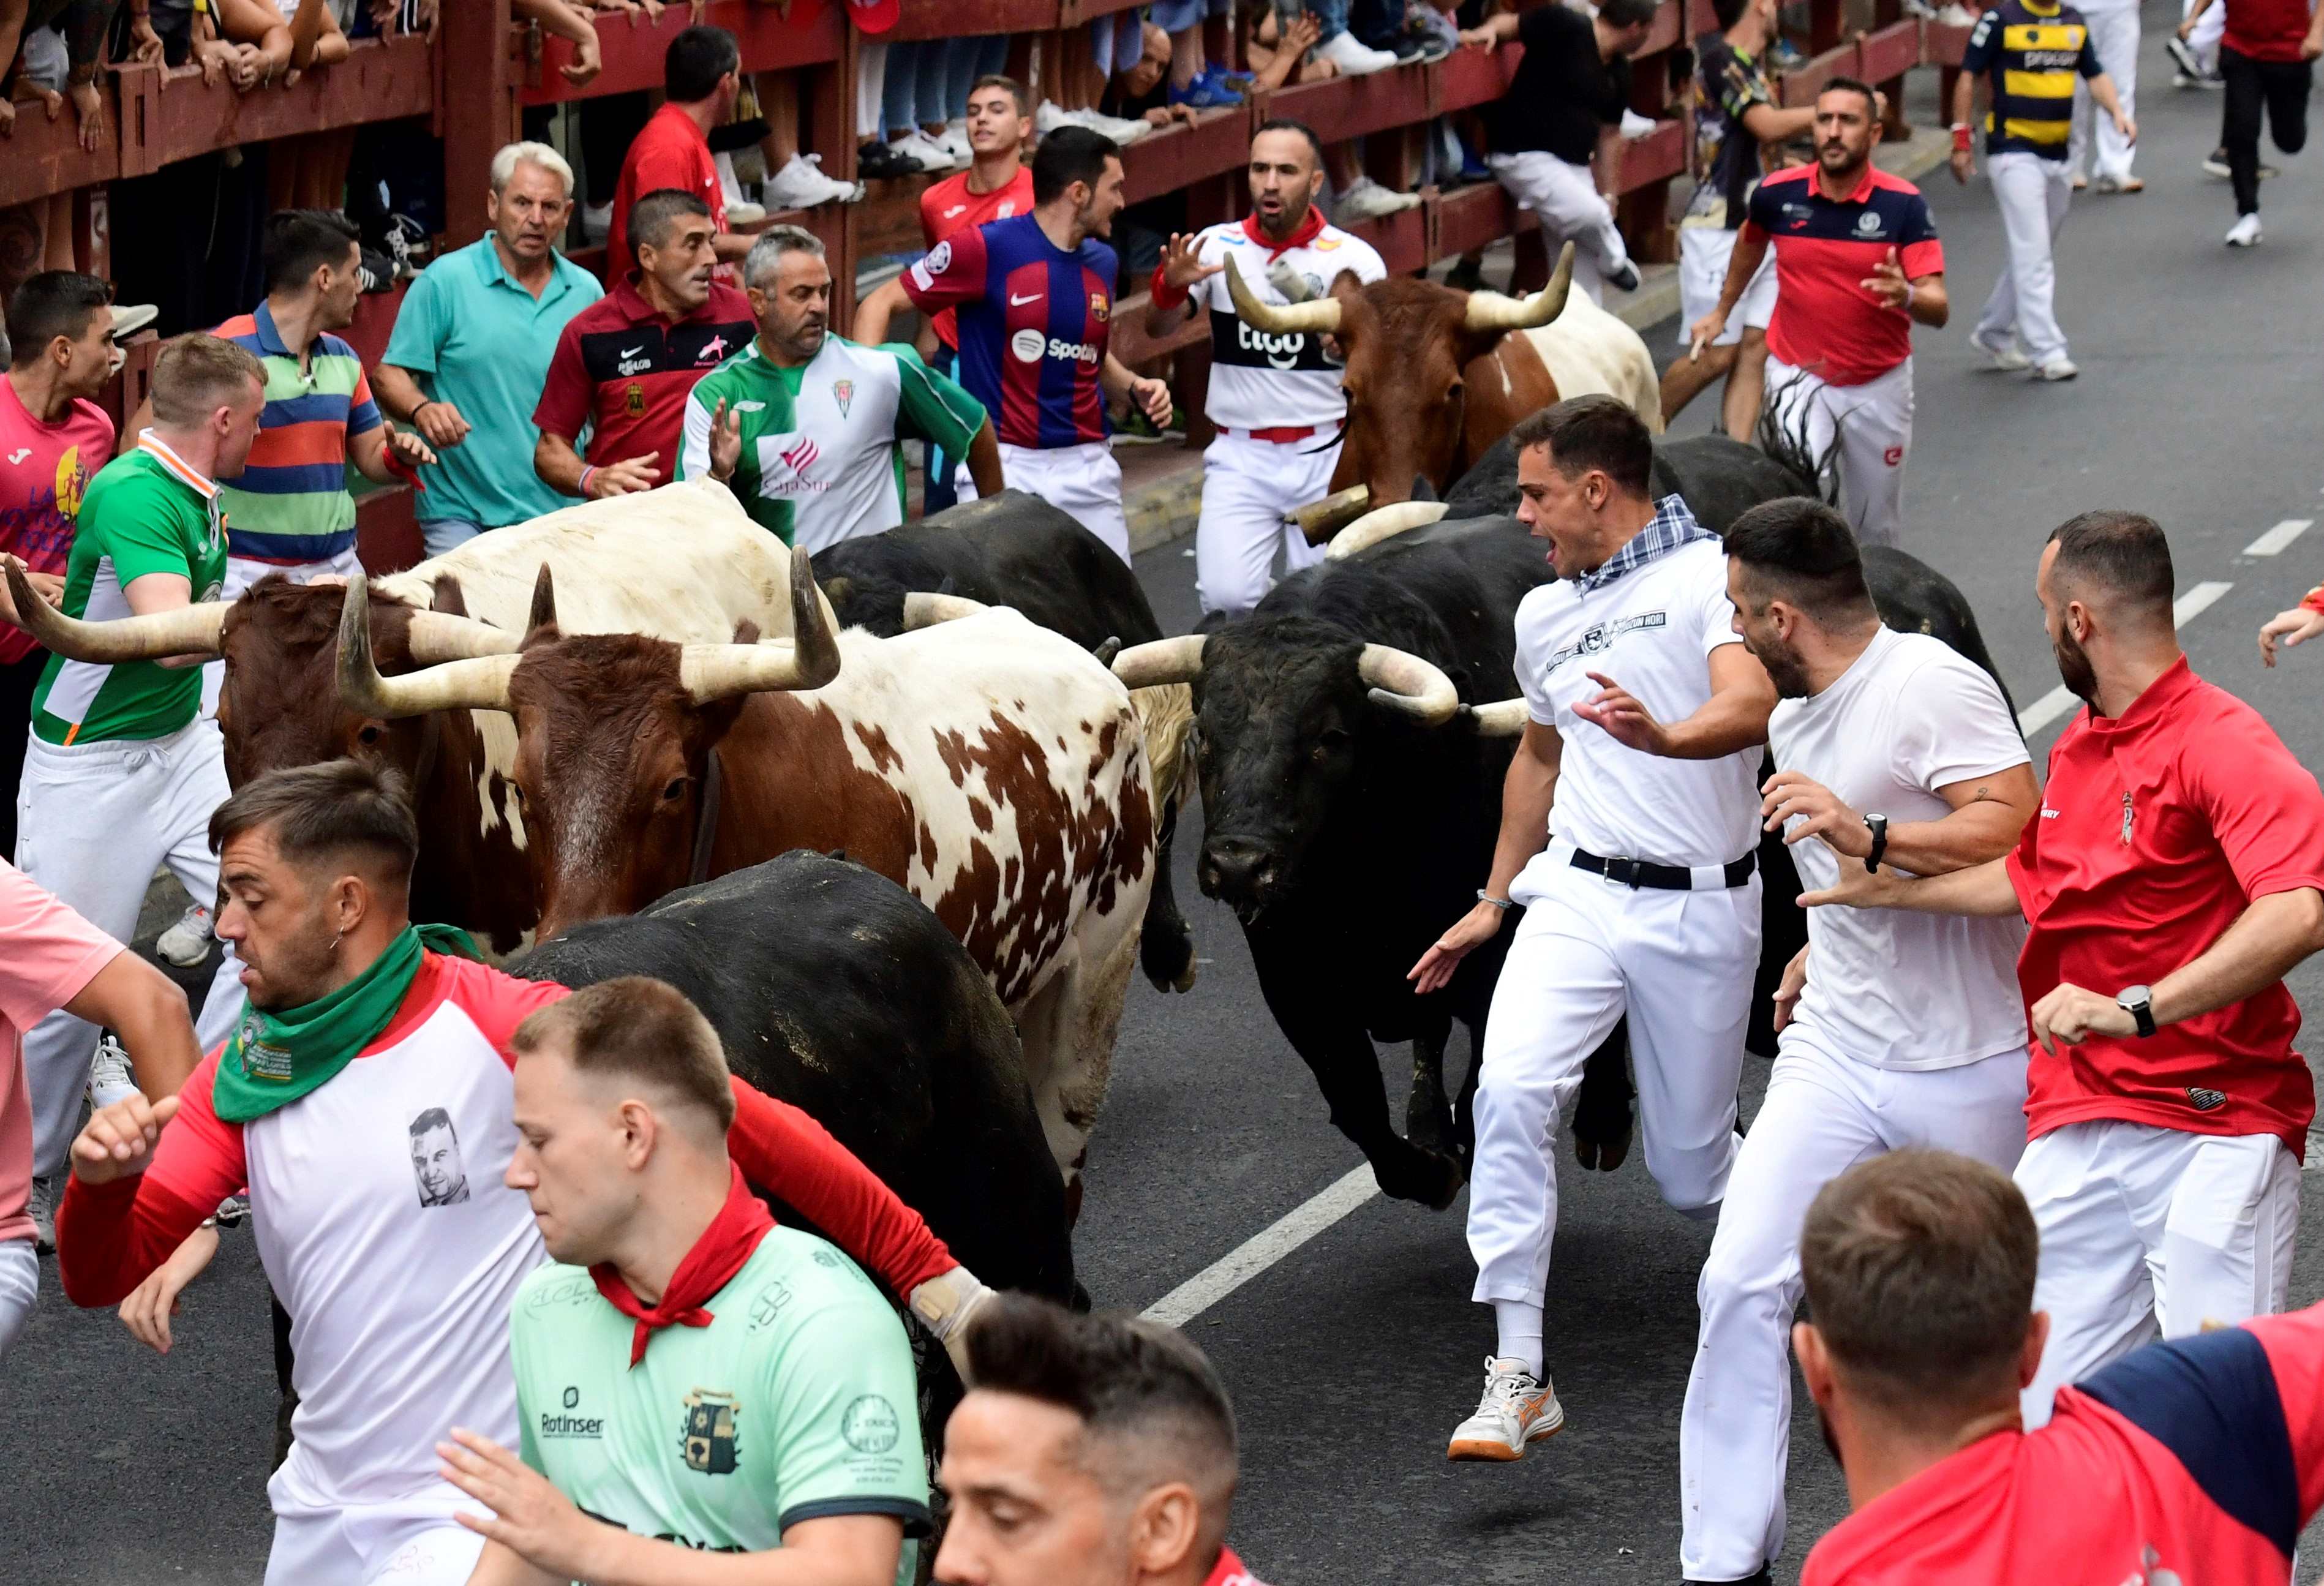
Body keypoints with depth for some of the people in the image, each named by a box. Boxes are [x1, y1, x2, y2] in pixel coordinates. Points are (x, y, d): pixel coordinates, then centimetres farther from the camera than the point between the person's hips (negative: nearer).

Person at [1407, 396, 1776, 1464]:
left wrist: (1666, 737, -44)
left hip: (1701, 906, -4)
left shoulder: (1711, 576, -5)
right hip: (1576, 892, 4)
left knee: (1690, 1170, 4)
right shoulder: (1545, 617, 17)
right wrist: (1491, 903, 34)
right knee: (1510, 1090, -22)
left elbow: (1750, 703, -23)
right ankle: (1518, 1376, -21)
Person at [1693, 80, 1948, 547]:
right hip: (1799, 376, 0)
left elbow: (1938, 309, -19)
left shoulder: (1903, 204, -15)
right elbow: (1750, 242, 17)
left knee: (1878, 530, 13)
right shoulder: (1777, 194, -9)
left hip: (1879, 385, 0)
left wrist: (1907, 296, -42)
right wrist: (1722, 311, 28)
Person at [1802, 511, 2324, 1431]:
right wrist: (1888, 887, 39)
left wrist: (2137, 1009, -31)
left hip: (2214, 1137, -8)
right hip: (2078, 1132, 8)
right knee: (2044, 1415, -1)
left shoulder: (2222, 744, -12)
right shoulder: (2078, 749, 17)